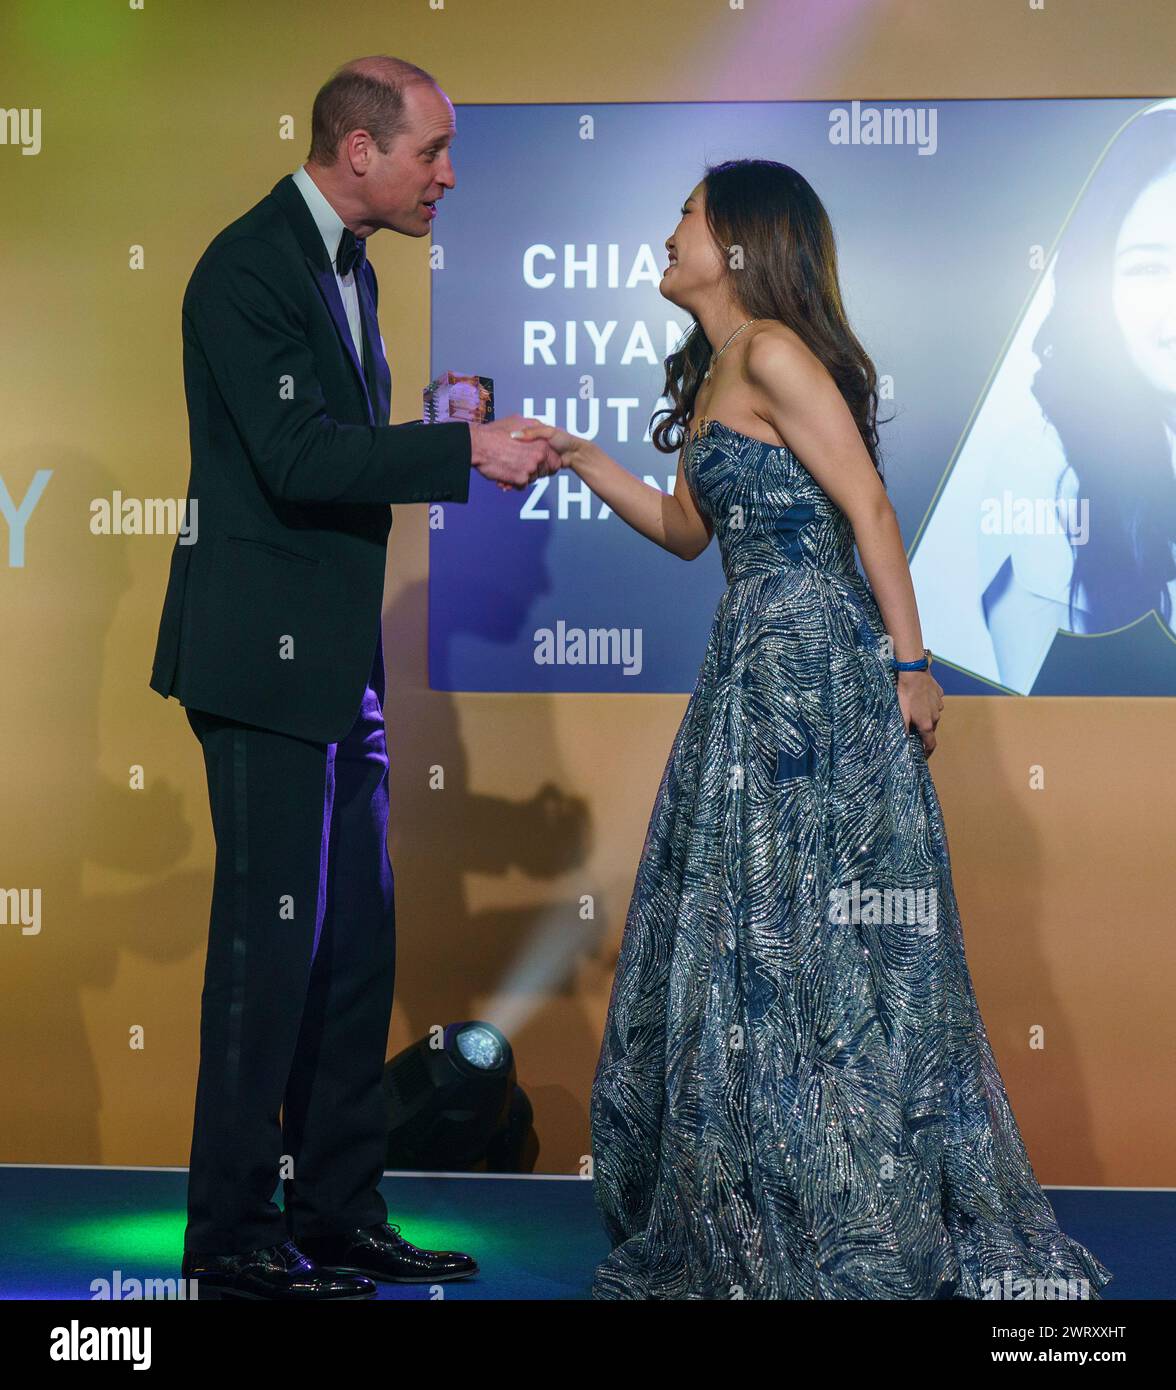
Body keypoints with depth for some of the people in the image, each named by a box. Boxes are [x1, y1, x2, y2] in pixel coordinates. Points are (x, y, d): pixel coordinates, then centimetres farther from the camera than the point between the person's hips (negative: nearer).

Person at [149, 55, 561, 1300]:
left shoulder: (348, 267, 16)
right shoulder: (247, 270, -14)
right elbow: (298, 460, -23)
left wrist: (465, 450, 8)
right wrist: (467, 447, -20)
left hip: (334, 661, 10)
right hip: (266, 659, -10)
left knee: (357, 943, 11)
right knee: (271, 941, -5)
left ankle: (338, 1215, 20)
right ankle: (230, 1235, 5)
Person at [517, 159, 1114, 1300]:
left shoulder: (774, 352, -11)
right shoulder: (715, 372, 17)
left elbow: (868, 504, -15)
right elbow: (686, 530, 21)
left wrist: (909, 662, -17)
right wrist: (580, 459, 13)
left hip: (816, 656, -9)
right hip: (755, 663, 10)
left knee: (813, 929, -5)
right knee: (748, 934, 12)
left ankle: (883, 1233, 5)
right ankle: (766, 1221, 21)